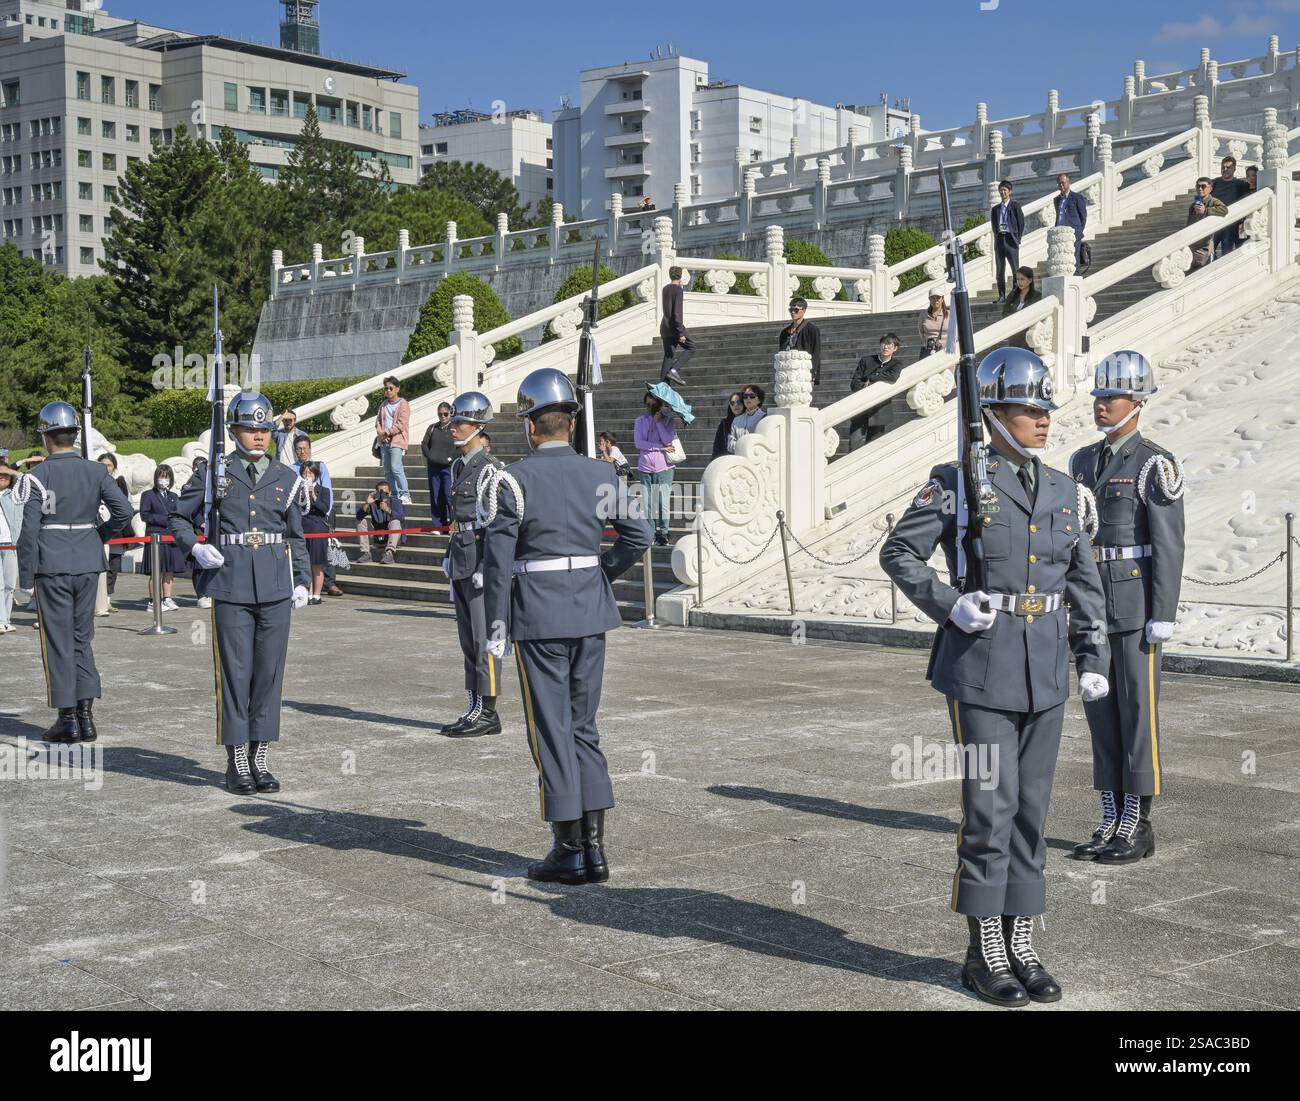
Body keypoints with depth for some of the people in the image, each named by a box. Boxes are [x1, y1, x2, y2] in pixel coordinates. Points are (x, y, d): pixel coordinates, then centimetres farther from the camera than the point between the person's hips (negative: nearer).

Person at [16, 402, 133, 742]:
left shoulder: (38, 477, -9)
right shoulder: (96, 471, 2)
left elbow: (29, 531, -11)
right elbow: (124, 510, -5)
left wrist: (25, 577, -5)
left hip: (52, 566, -4)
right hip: (88, 565, 4)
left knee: (58, 641, 4)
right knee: (83, 638, 13)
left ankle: (68, 718, 6)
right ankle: (86, 715, 7)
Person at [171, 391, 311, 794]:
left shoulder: (286, 478, 10)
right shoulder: (213, 473, 2)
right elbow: (179, 518, 11)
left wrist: (302, 580, 7)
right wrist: (195, 547, -7)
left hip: (274, 588, 3)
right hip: (230, 586, -2)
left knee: (269, 671, 5)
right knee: (234, 672, -1)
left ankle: (260, 758, 14)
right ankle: (237, 763, 8)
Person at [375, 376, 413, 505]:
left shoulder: (403, 404, -4)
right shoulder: (384, 405, 17)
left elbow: (401, 424, -12)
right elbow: (378, 421, 15)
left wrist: (387, 432, -13)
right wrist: (380, 433, -5)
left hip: (397, 440, -7)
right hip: (384, 441, 7)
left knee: (396, 468, -19)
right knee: (387, 471, 6)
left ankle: (405, 495, -15)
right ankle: (395, 495, 12)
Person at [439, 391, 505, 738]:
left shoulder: (489, 468, -12)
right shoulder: (458, 466, 15)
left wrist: (486, 567, -20)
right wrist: (450, 557, 20)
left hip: (481, 558, -9)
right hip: (461, 559, 9)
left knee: (483, 637, -5)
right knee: (468, 637, 11)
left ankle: (487, 712, 0)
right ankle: (475, 710, 17)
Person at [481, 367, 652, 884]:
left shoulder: (515, 480, -9)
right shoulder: (600, 475, 4)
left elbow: (498, 560, -11)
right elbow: (638, 534, 2)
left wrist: (496, 628, -6)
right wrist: (601, 575, 12)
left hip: (538, 618, -5)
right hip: (591, 613, 5)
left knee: (551, 731, 3)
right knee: (584, 728, 13)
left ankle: (569, 851, 6)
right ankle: (594, 846, 12)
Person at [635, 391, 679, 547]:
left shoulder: (668, 420, 4)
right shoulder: (640, 420, 8)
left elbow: (668, 440, -10)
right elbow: (639, 443, -3)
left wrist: (659, 422, -12)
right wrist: (661, 447, -7)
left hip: (663, 468, -2)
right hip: (645, 468, 2)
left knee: (663, 503, -3)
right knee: (647, 504, 1)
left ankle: (663, 534, 5)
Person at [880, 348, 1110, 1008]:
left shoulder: (1064, 491, 9)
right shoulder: (959, 483, -6)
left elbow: (1084, 582, 14)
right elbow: (898, 553, -2)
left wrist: (1093, 659, 8)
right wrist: (949, 605, -14)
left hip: (1045, 673, 5)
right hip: (980, 669, -5)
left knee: (1031, 809, 10)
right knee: (991, 806, -3)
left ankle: (1021, 946, 20)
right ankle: (985, 953, 10)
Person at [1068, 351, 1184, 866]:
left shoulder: (1155, 464, -9)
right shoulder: (1084, 461, 12)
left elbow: (1169, 545, -12)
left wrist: (1163, 616, -16)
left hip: (1137, 601, -7)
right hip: (1092, 602, 7)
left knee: (1138, 709, -2)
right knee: (1101, 709, 8)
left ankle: (1138, 826, 6)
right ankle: (1112, 823, 16)